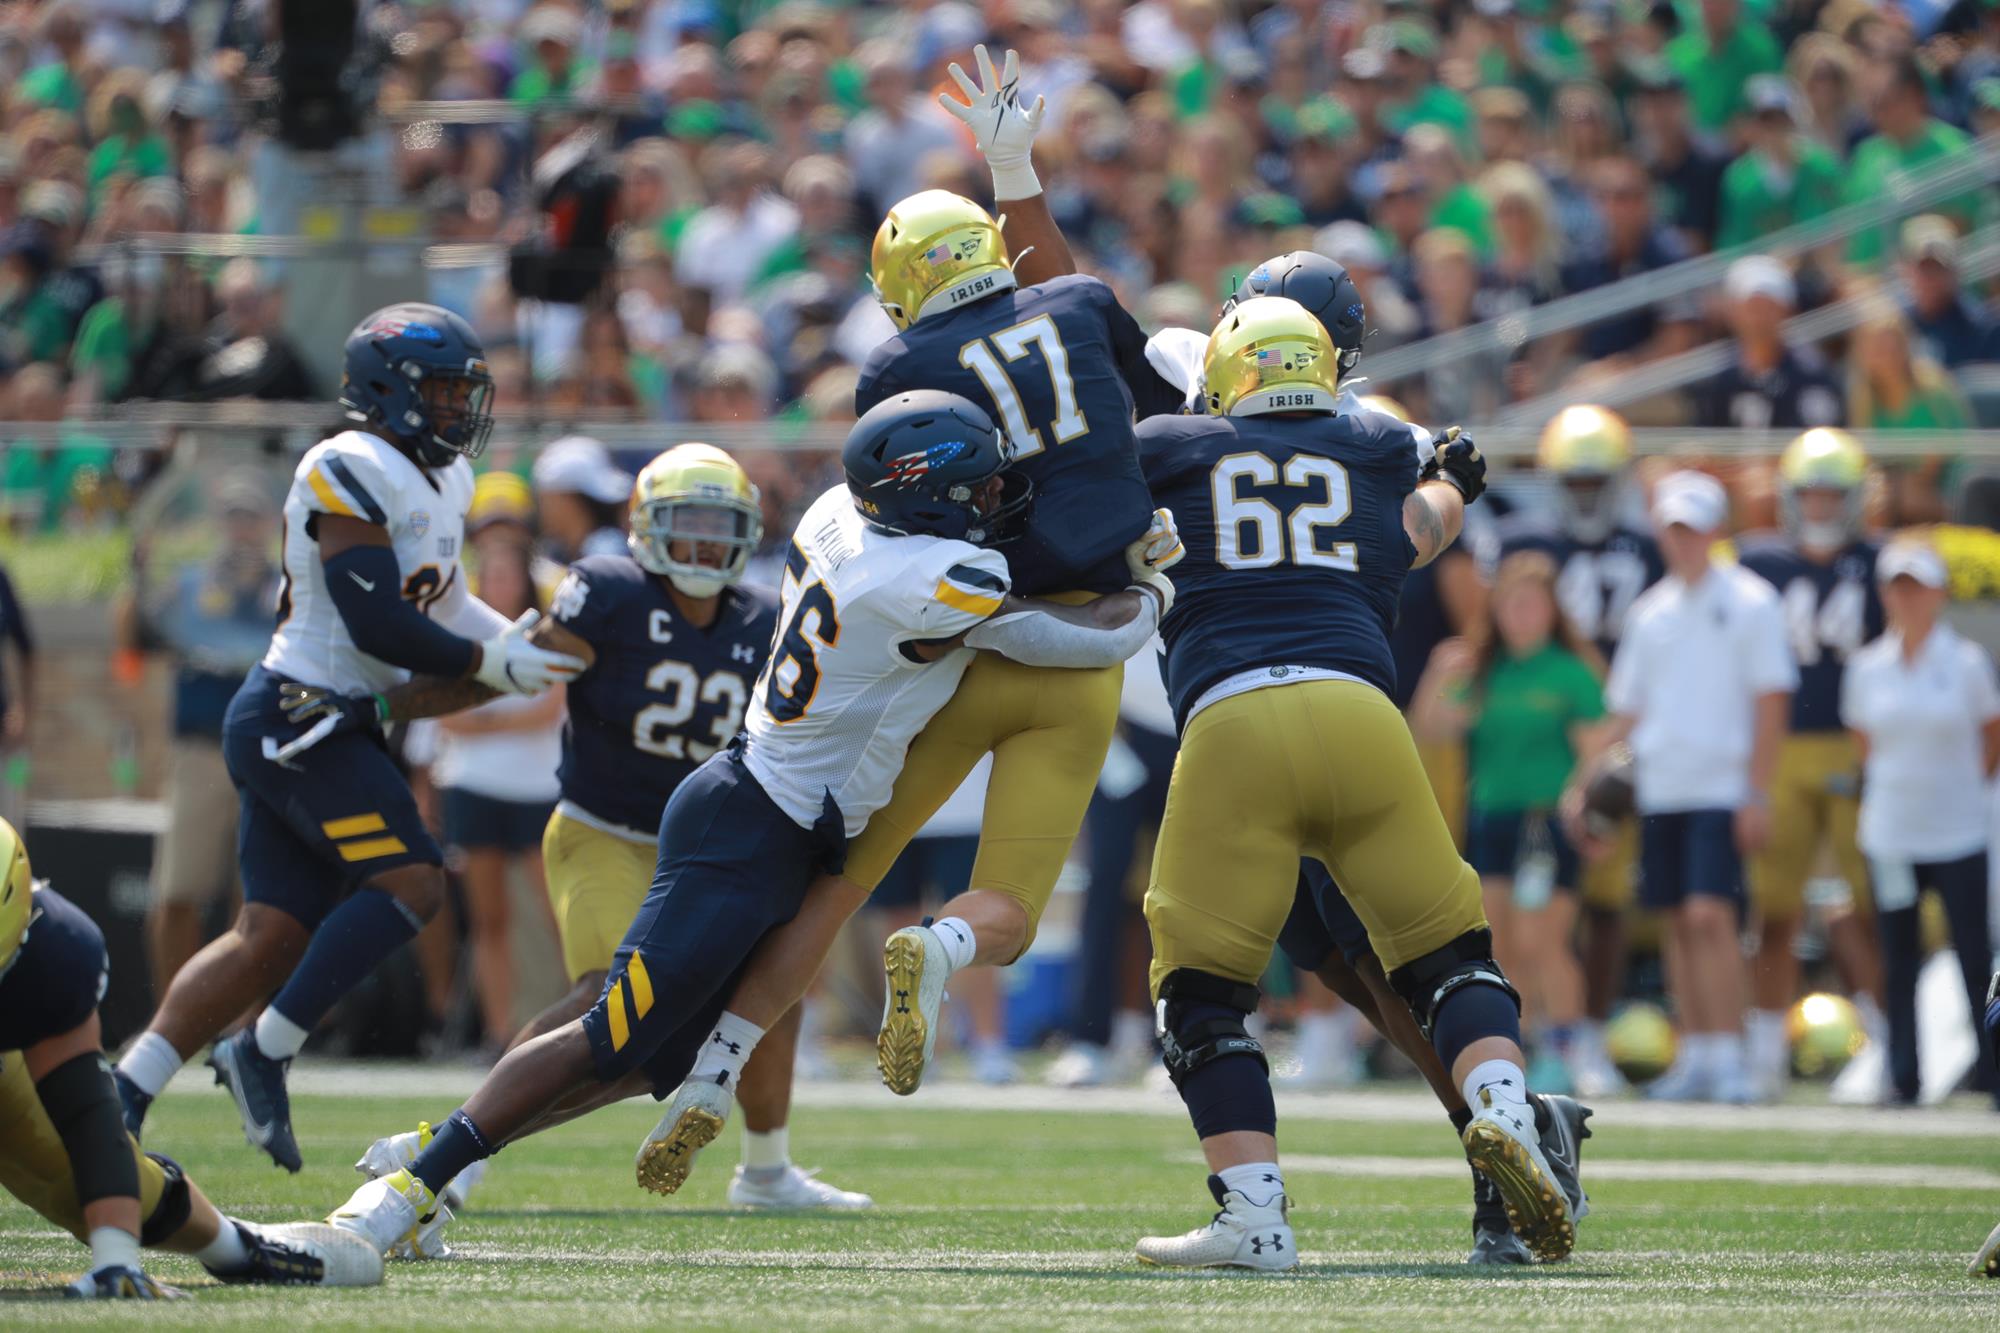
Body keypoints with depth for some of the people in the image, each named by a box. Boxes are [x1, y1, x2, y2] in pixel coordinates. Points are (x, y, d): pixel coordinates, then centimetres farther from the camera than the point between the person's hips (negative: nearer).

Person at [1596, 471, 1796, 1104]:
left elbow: (1770, 703, -6)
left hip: (1722, 787, -6)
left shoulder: (1749, 602, -3)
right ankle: (1695, 1057, 14)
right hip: (1659, 789, 6)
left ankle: (1729, 1057, -12)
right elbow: (1627, 711, 19)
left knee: (1711, 915, -15)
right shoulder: (1651, 611, 14)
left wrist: (1757, 793, -12)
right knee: (1680, 924, 7)